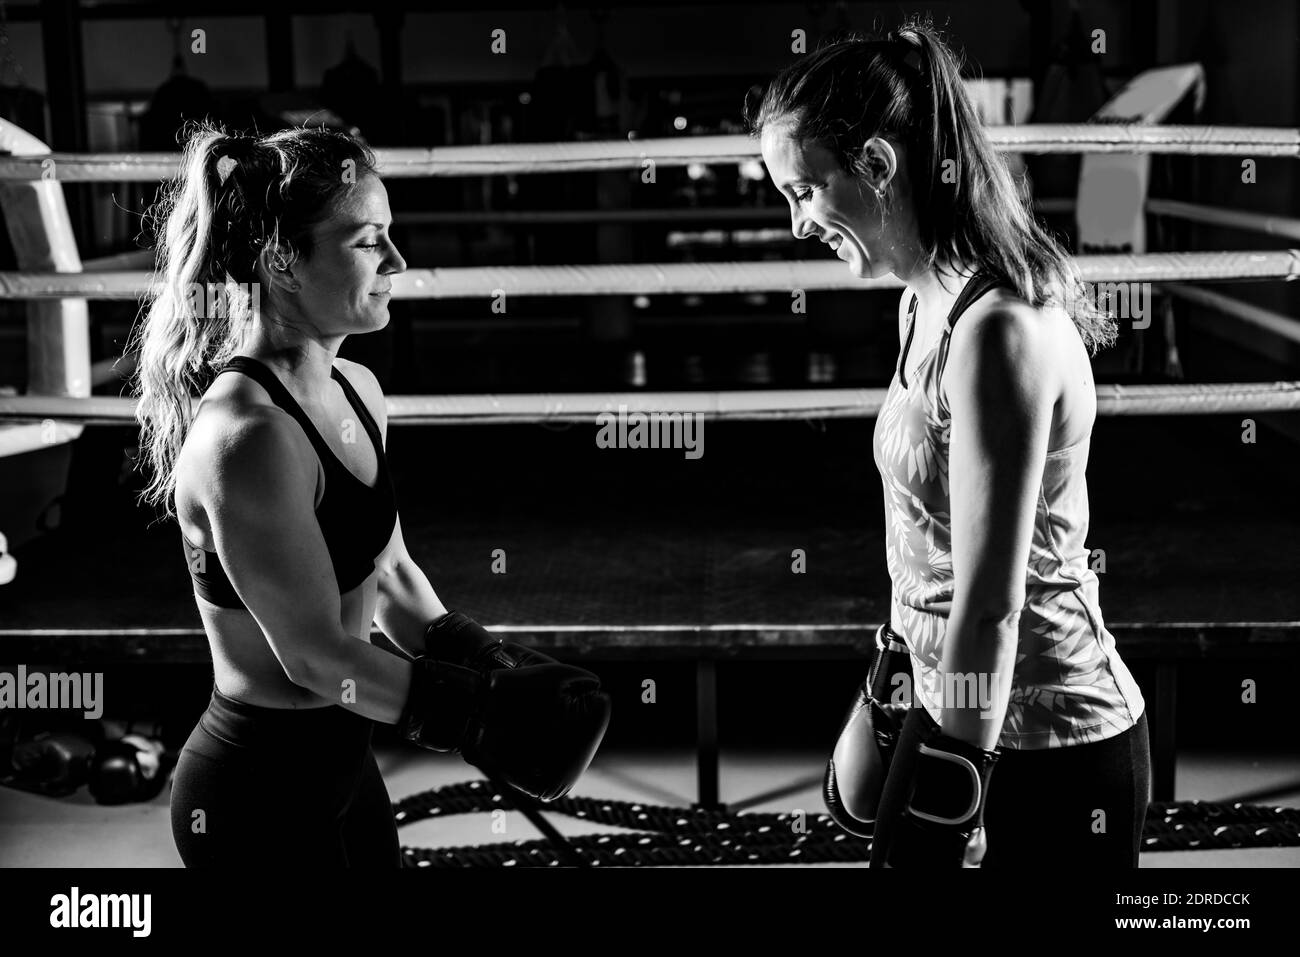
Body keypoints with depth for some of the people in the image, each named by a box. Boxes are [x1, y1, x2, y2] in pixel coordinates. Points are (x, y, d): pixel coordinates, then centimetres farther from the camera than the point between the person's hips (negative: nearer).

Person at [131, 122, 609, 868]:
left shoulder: (357, 391, 2)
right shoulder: (248, 440, -26)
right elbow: (316, 655, -23)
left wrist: (498, 674, -1)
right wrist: (496, 716, -17)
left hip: (343, 766, 8)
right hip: (259, 798, -8)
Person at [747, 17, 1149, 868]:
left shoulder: (998, 333, -23)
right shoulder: (928, 306, 5)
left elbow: (989, 608, -23)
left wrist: (941, 810, -19)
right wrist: (888, 690, 20)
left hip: (1046, 757, -8)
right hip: (948, 704, 8)